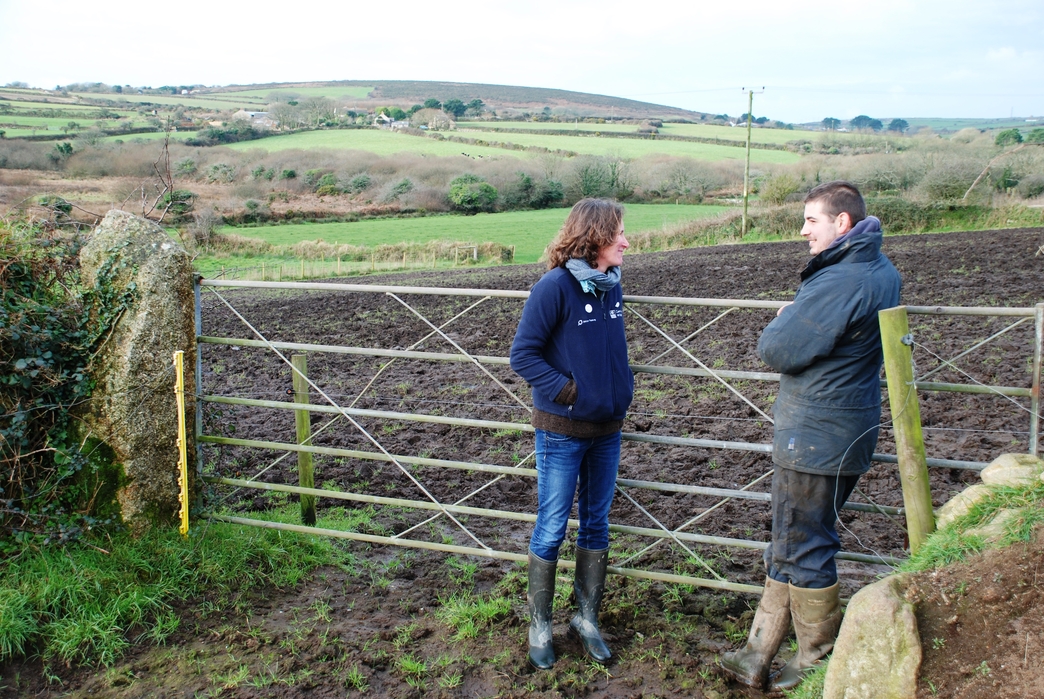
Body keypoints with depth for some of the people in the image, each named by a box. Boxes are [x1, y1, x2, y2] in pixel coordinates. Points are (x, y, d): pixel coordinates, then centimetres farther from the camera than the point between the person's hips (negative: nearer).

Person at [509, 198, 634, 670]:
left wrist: (621, 391, 3)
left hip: (607, 430, 6)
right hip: (562, 431, -6)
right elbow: (523, 355, -15)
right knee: (552, 529, 6)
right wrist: (570, 392, -19)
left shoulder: (612, 286, 2)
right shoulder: (555, 286, -17)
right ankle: (539, 625, 23)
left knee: (596, 525, 15)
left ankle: (587, 618, 31)